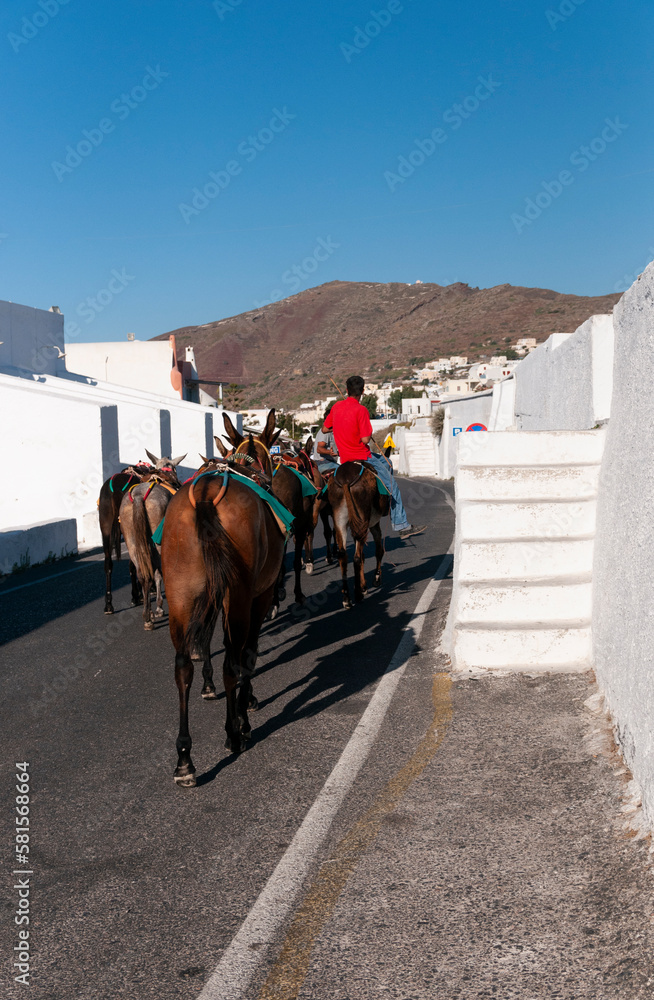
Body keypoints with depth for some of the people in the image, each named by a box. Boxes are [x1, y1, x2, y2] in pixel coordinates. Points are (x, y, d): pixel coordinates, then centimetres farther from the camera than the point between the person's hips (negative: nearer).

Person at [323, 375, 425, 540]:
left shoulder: (336, 406, 4)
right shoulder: (361, 410, -18)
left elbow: (325, 428, 15)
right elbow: (365, 440, -21)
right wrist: (369, 433, 0)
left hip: (345, 457, 8)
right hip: (362, 457, -8)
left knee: (386, 462, 29)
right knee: (392, 486, 1)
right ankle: (402, 526, 1)